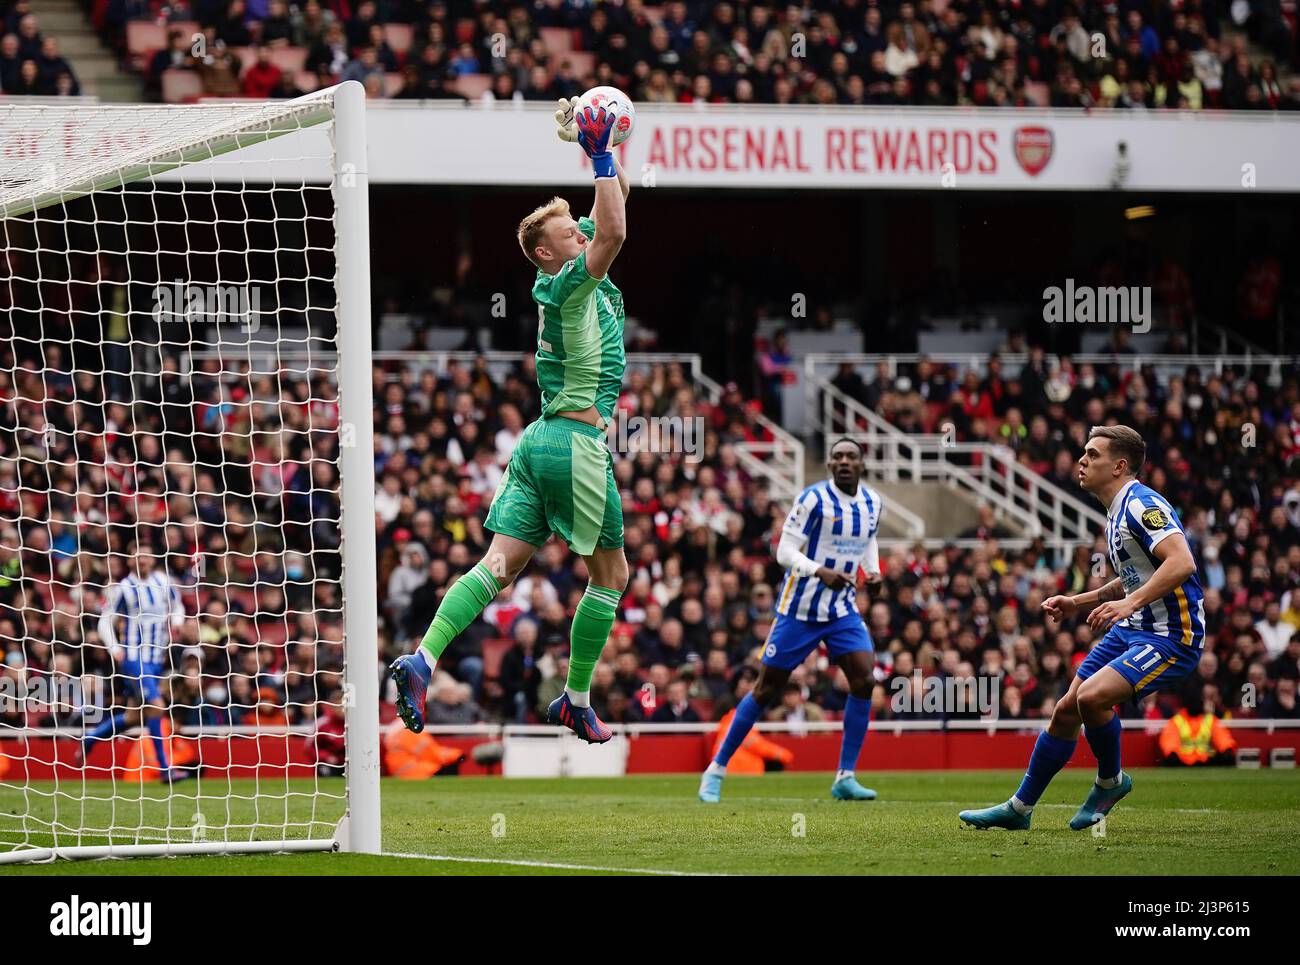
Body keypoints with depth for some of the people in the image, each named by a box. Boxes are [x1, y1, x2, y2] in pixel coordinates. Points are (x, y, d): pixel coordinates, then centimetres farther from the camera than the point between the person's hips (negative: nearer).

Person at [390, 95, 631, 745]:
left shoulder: (570, 282, 15)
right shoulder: (570, 285, -9)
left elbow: (612, 205, 25)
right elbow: (614, 230, -26)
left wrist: (599, 149, 16)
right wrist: (599, 155, -20)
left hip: (539, 441, 8)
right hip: (576, 442, -8)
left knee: (500, 564, -2)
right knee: (611, 574, 5)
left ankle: (423, 659, -19)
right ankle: (575, 701, 9)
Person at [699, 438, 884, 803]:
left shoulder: (873, 502, 5)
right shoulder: (814, 498, -14)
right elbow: (785, 551, -16)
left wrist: (872, 568, 4)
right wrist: (821, 572, -32)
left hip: (843, 607, 5)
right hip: (800, 608, -5)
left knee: (864, 679, -14)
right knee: (767, 690, 0)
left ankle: (845, 777, -6)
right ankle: (716, 770, 13)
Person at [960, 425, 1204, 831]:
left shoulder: (1142, 505, -18)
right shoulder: (1118, 511, 14)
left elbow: (1181, 562, -31)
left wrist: (1129, 602, -38)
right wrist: (1078, 603, 19)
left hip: (1170, 636, -10)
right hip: (1130, 630, 10)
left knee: (1091, 697, -27)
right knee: (1065, 711, 7)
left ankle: (1110, 781, -1)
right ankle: (1019, 808, 19)